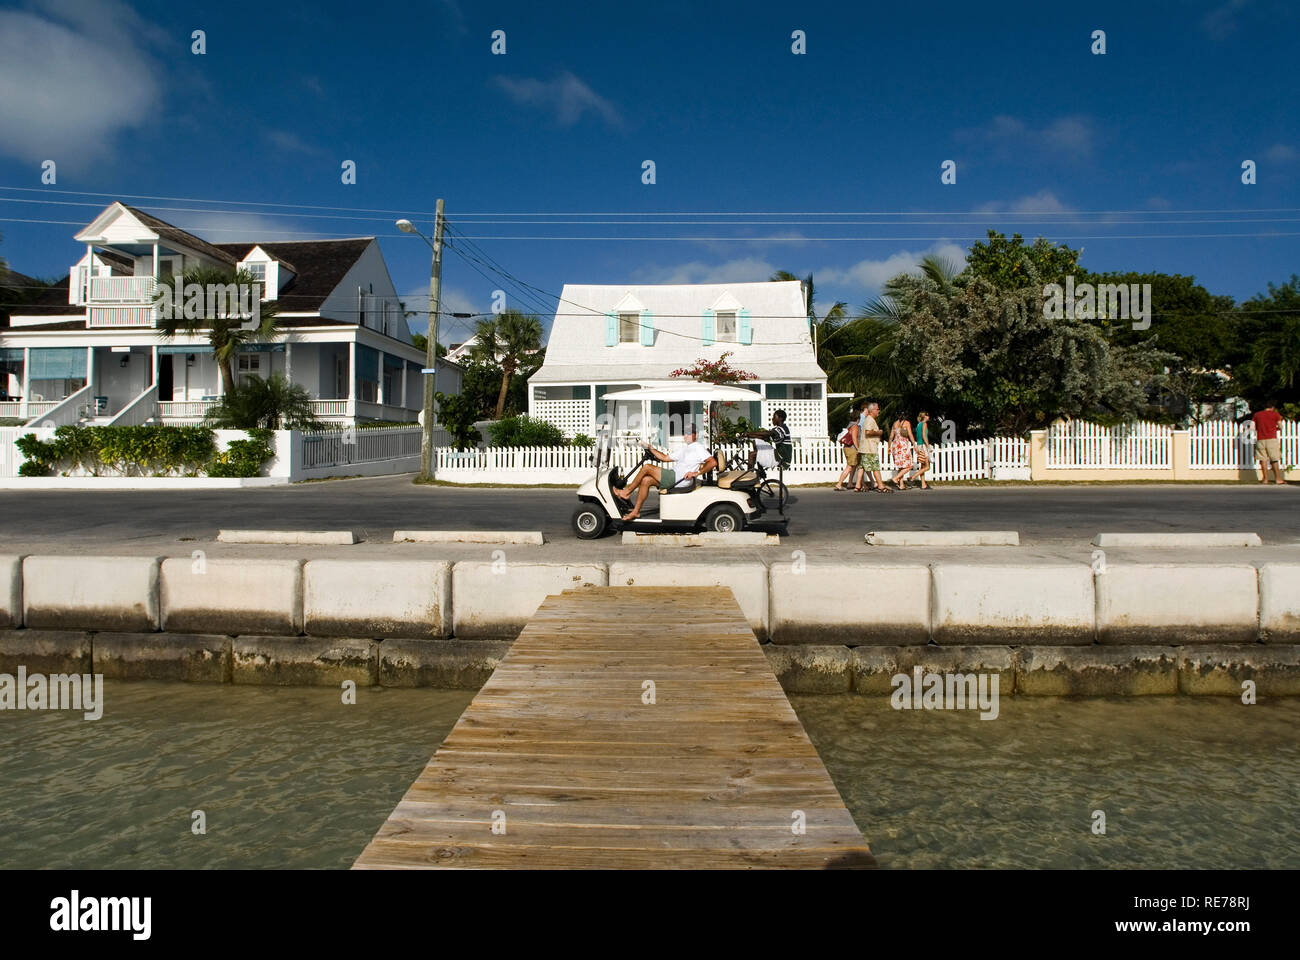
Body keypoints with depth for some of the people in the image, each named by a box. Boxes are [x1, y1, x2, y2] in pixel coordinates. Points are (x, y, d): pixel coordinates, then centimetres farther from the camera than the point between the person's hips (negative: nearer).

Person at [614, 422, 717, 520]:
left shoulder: (698, 447, -1)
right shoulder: (685, 449, 28)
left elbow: (713, 462, -15)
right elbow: (665, 458, 30)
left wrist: (696, 473, -22)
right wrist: (650, 448, 23)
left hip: (679, 479, -9)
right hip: (673, 478, 9)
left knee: (647, 467, -14)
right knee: (645, 480, -6)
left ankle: (627, 491, -2)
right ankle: (636, 511, -5)